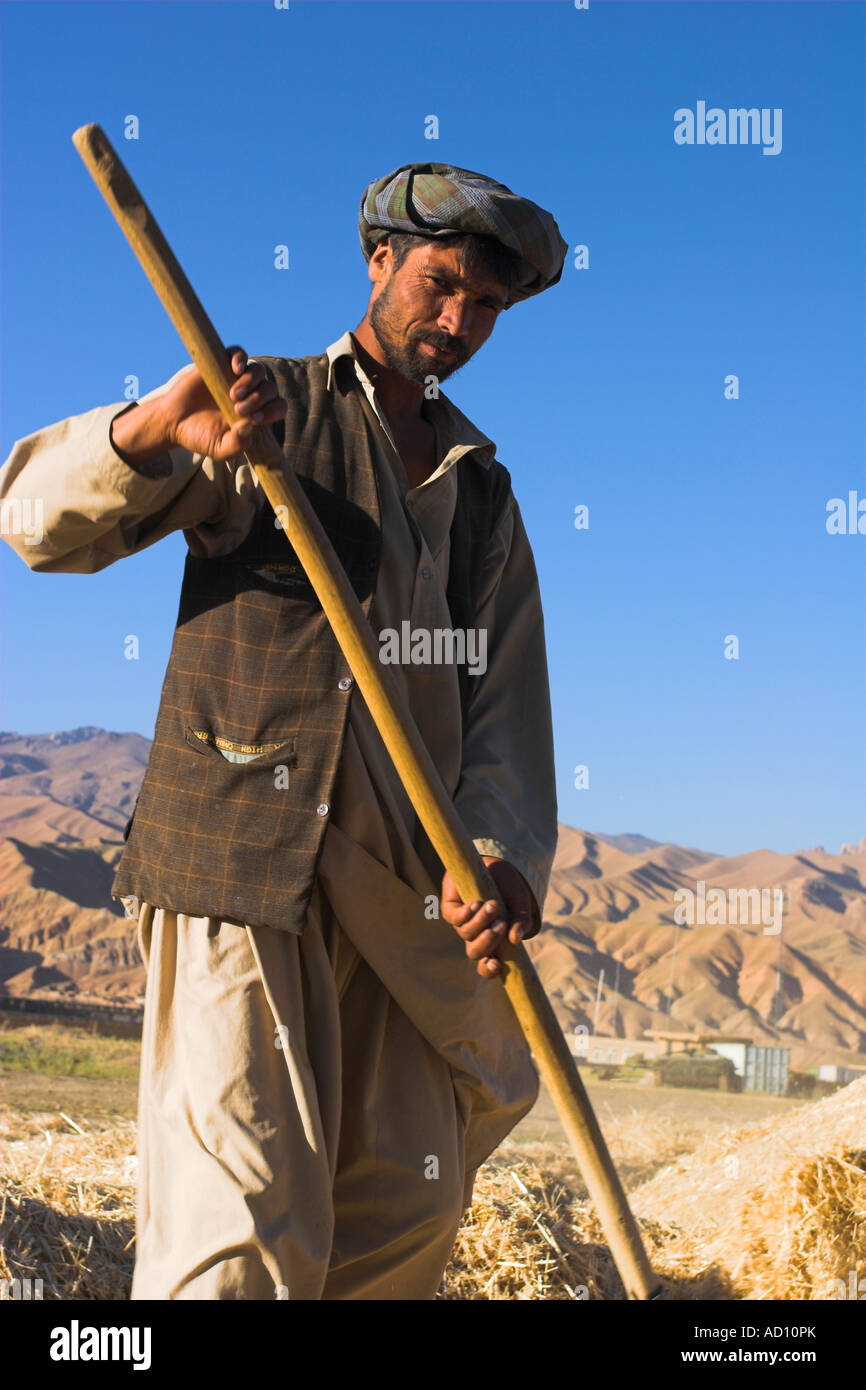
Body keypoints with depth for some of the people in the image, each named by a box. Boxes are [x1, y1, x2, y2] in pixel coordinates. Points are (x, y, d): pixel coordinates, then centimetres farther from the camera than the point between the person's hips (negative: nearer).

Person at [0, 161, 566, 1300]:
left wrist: (501, 853, -9)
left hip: (408, 881, 5)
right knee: (247, 1225, -12)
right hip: (242, 859, -5)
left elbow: (507, 696, 9)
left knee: (410, 1207, 10)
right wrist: (152, 429, -23)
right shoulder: (264, 410, 6)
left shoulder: (482, 488, 19)